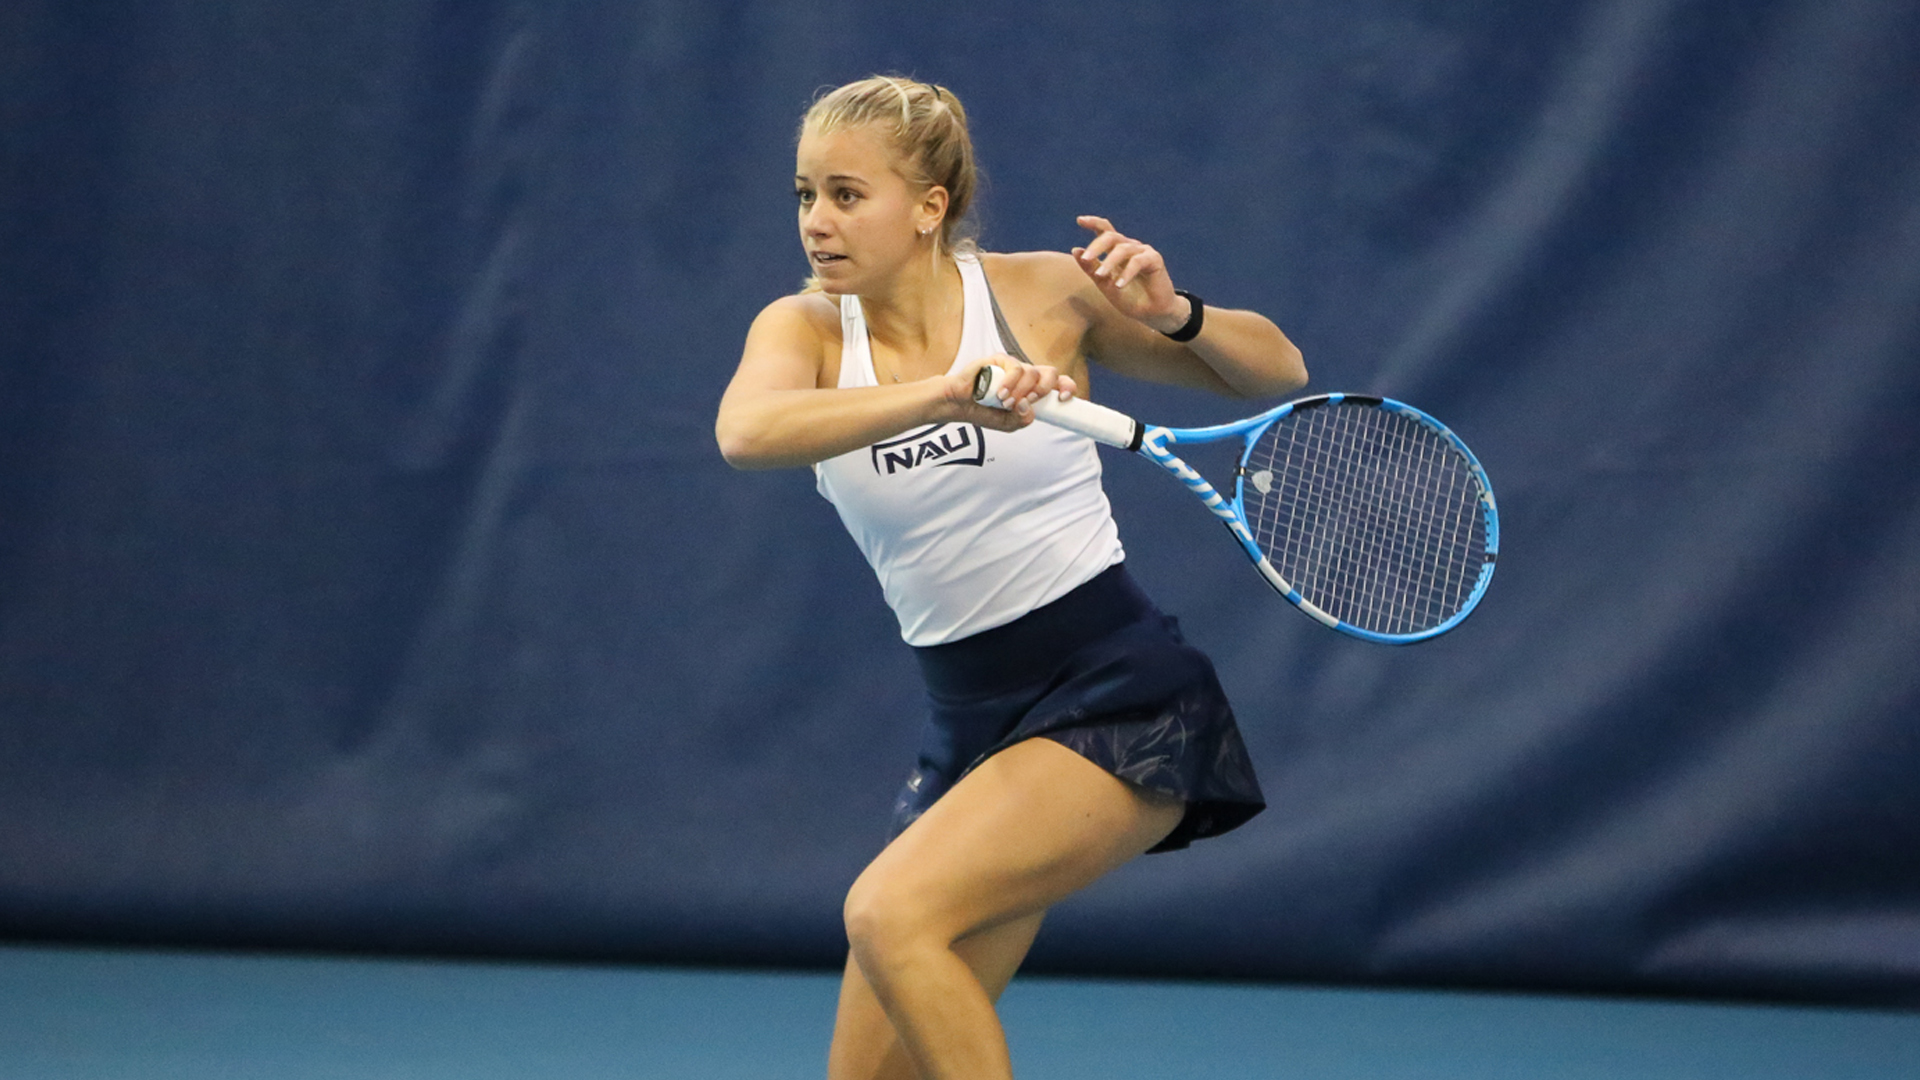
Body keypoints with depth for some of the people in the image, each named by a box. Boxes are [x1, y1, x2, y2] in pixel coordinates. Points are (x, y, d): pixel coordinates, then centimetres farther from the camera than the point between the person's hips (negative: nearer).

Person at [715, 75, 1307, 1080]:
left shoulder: (1043, 293, -6)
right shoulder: (805, 328, 0)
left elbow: (1276, 372, 5)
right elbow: (747, 430, -26)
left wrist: (1174, 314, -16)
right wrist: (940, 395, -40)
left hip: (1117, 698, -5)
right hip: (972, 729, 5)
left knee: (891, 912, -26)